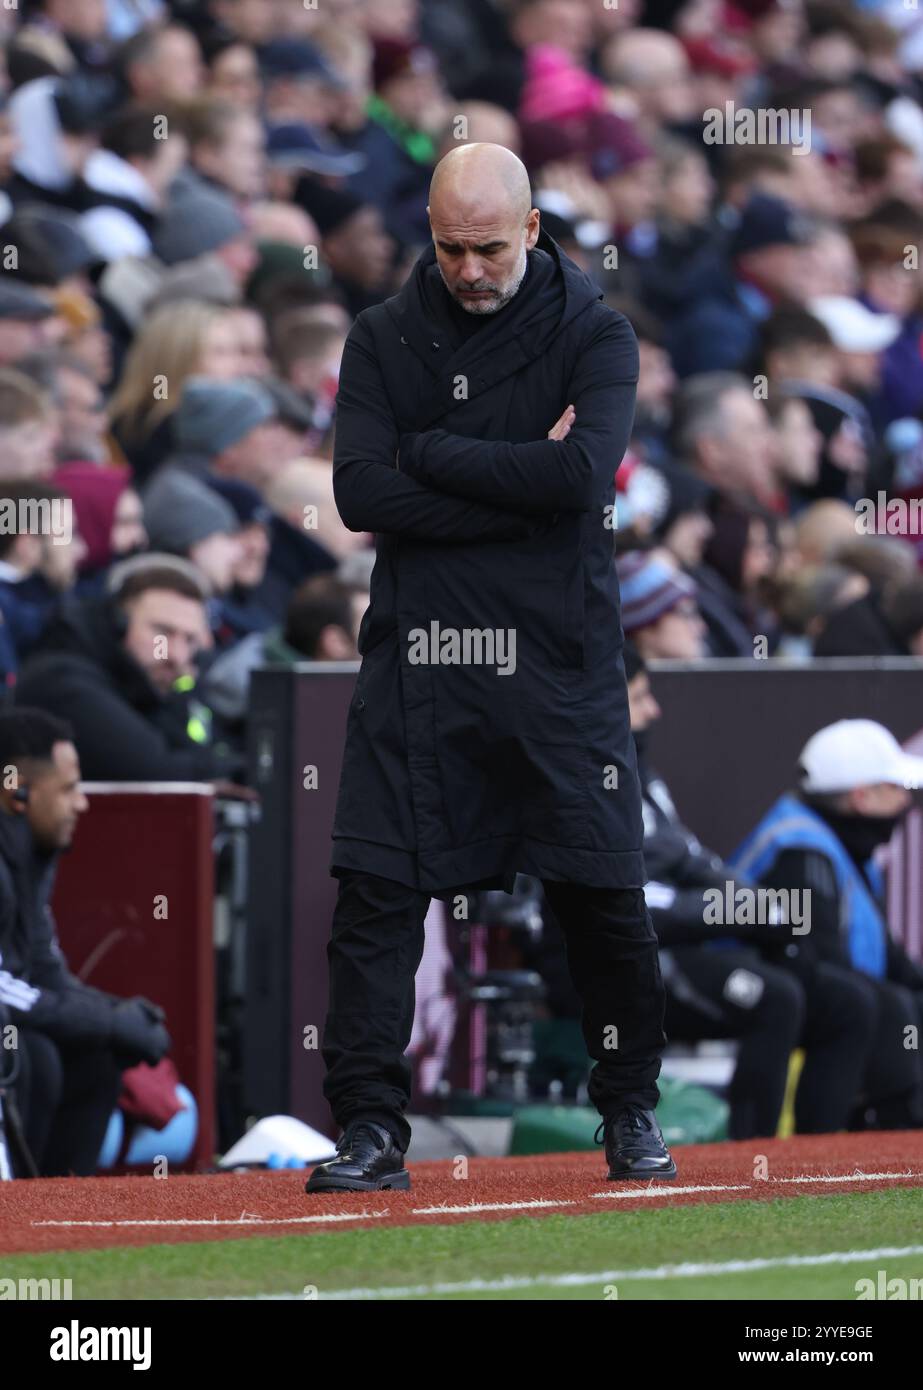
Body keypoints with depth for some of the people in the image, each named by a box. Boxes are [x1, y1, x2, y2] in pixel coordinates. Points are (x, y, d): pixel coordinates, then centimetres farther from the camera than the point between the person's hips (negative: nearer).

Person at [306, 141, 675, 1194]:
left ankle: (631, 1110, 20)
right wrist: (519, 482, -11)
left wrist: (430, 453, -10)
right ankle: (370, 1128, -2)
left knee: (602, 894, 2)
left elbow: (583, 476, -15)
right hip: (417, 656, 1)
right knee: (376, 888, -6)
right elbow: (361, 494, -7)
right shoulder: (383, 339, 6)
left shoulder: (593, 335, 2)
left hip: (559, 659, -1)